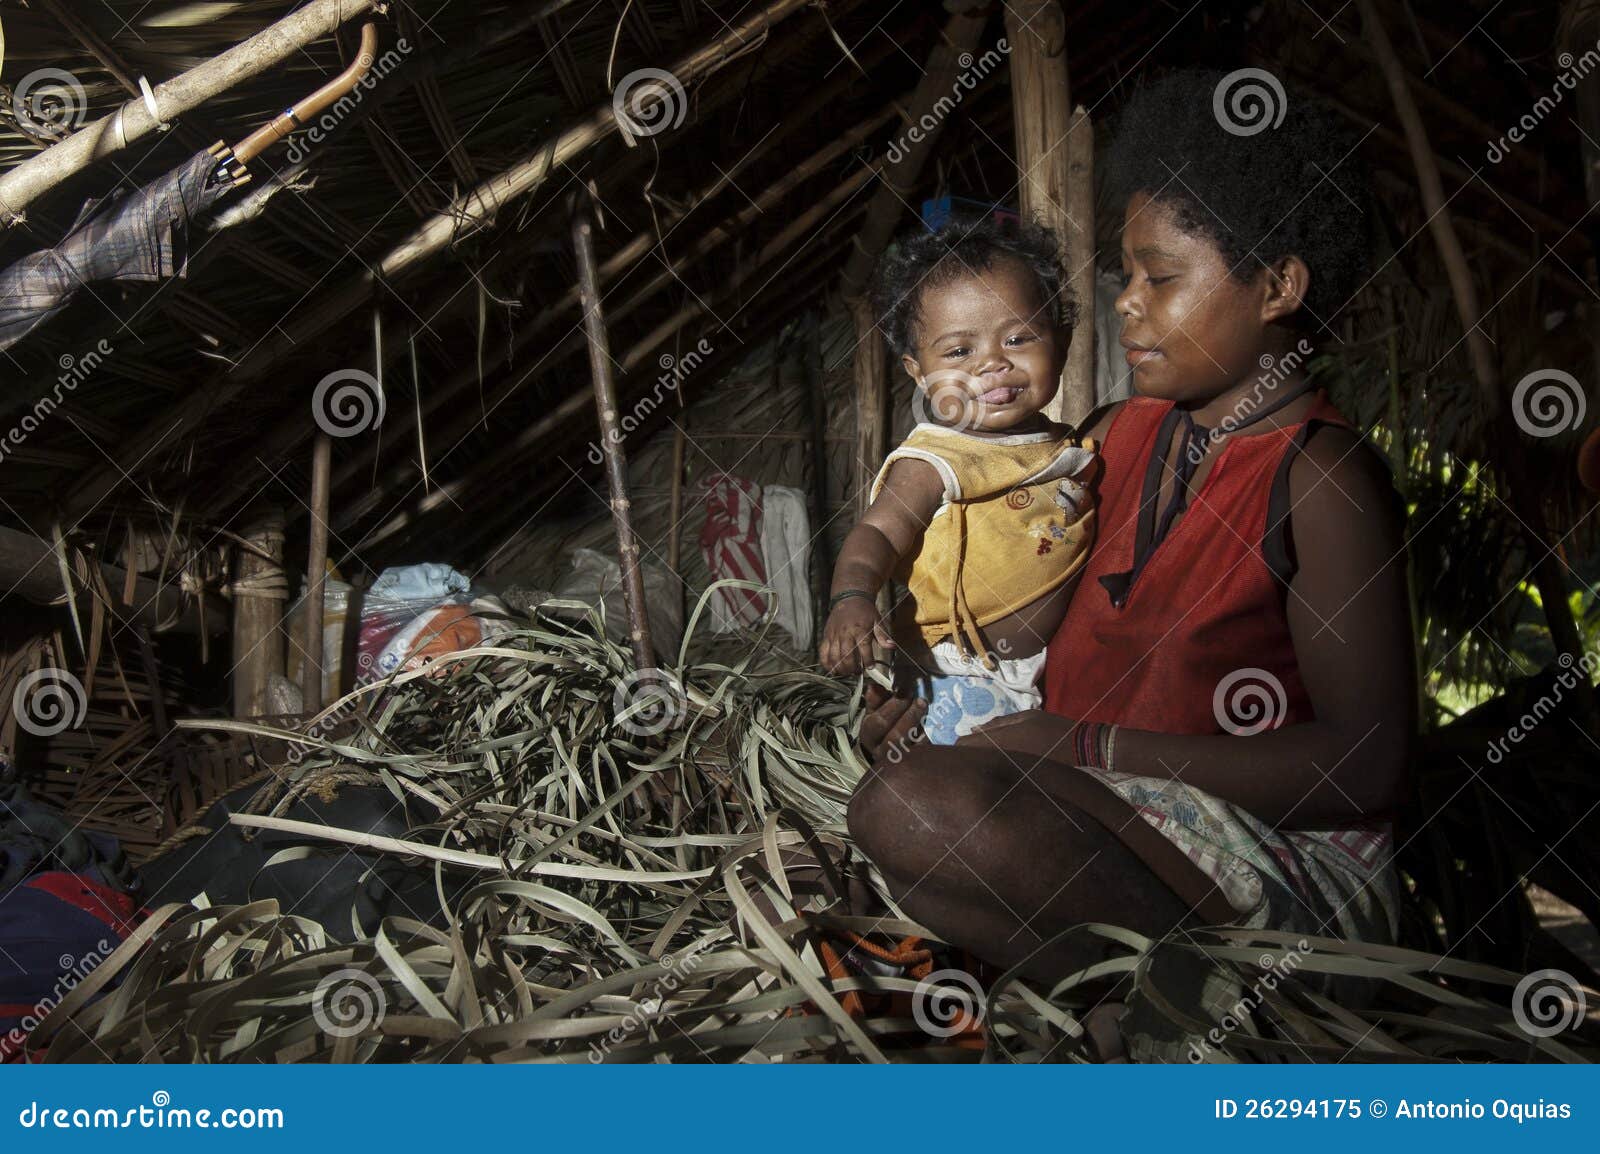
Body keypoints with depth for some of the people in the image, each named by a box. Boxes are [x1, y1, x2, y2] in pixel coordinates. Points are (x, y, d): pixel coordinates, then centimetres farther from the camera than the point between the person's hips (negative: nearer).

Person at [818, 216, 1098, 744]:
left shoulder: (1060, 448, 6)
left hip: (1048, 669, 6)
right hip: (958, 676, -6)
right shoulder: (935, 463, -16)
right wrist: (852, 599, -41)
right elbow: (877, 533, -25)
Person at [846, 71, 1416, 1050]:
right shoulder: (1121, 438, 10)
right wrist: (935, 695, 5)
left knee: (919, 807, -28)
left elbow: (1367, 764, -19)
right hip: (1114, 812, 9)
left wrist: (1090, 746, -19)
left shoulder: (1320, 475, -13)